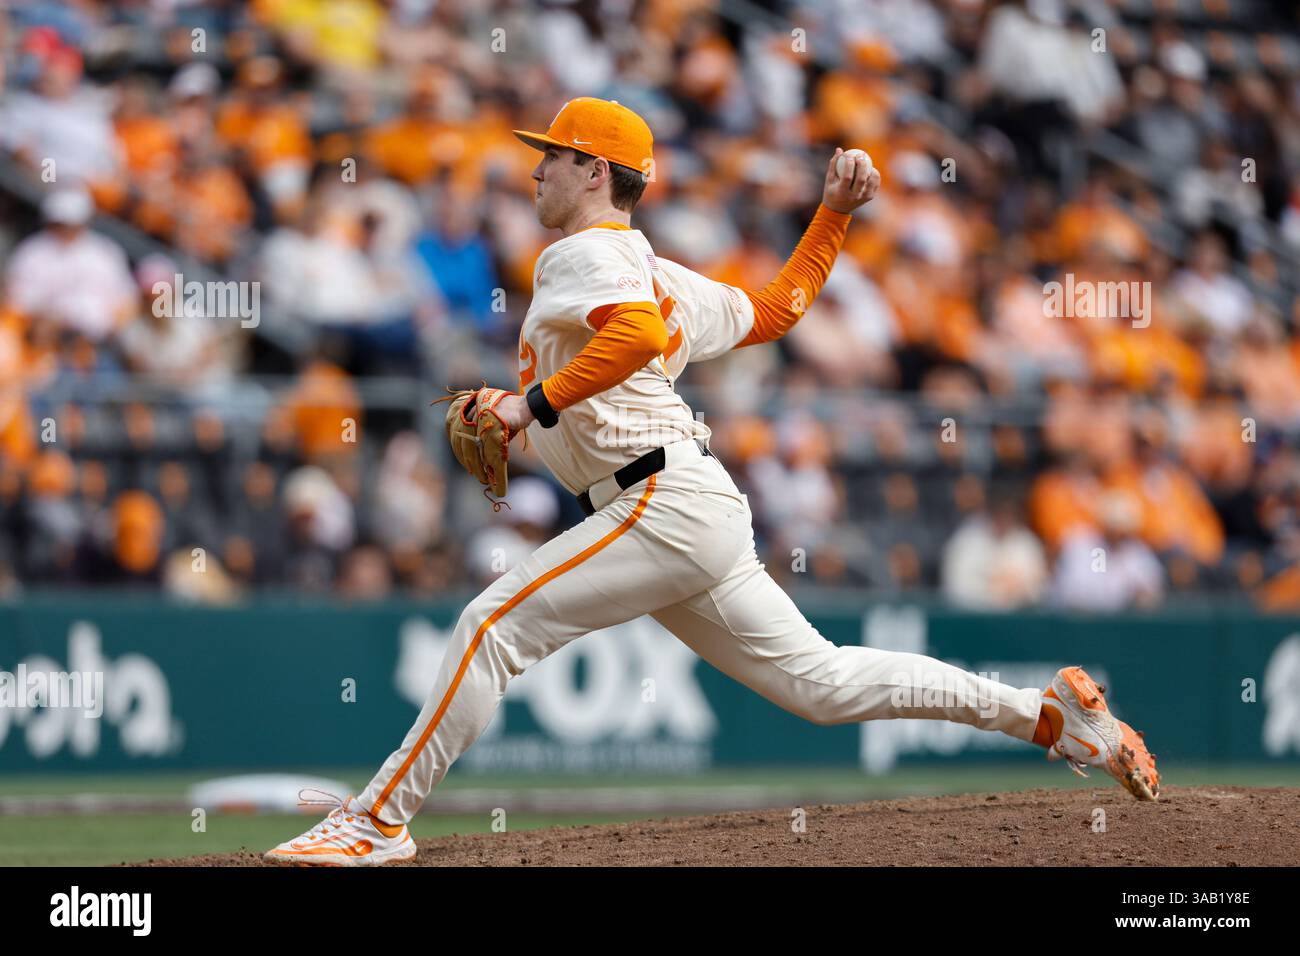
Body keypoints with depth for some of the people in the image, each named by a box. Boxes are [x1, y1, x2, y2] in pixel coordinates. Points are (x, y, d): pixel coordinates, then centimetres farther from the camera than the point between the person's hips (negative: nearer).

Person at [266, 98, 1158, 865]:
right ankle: (1048, 713, 8)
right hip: (697, 512, 10)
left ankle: (380, 820, -15)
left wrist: (533, 402, -23)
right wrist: (834, 214, 35)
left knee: (494, 625, -12)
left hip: (668, 502, -10)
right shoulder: (661, 275, 23)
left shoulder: (580, 255, -5)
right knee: (819, 679, 8)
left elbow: (637, 332, -26)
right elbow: (775, 309, 28)